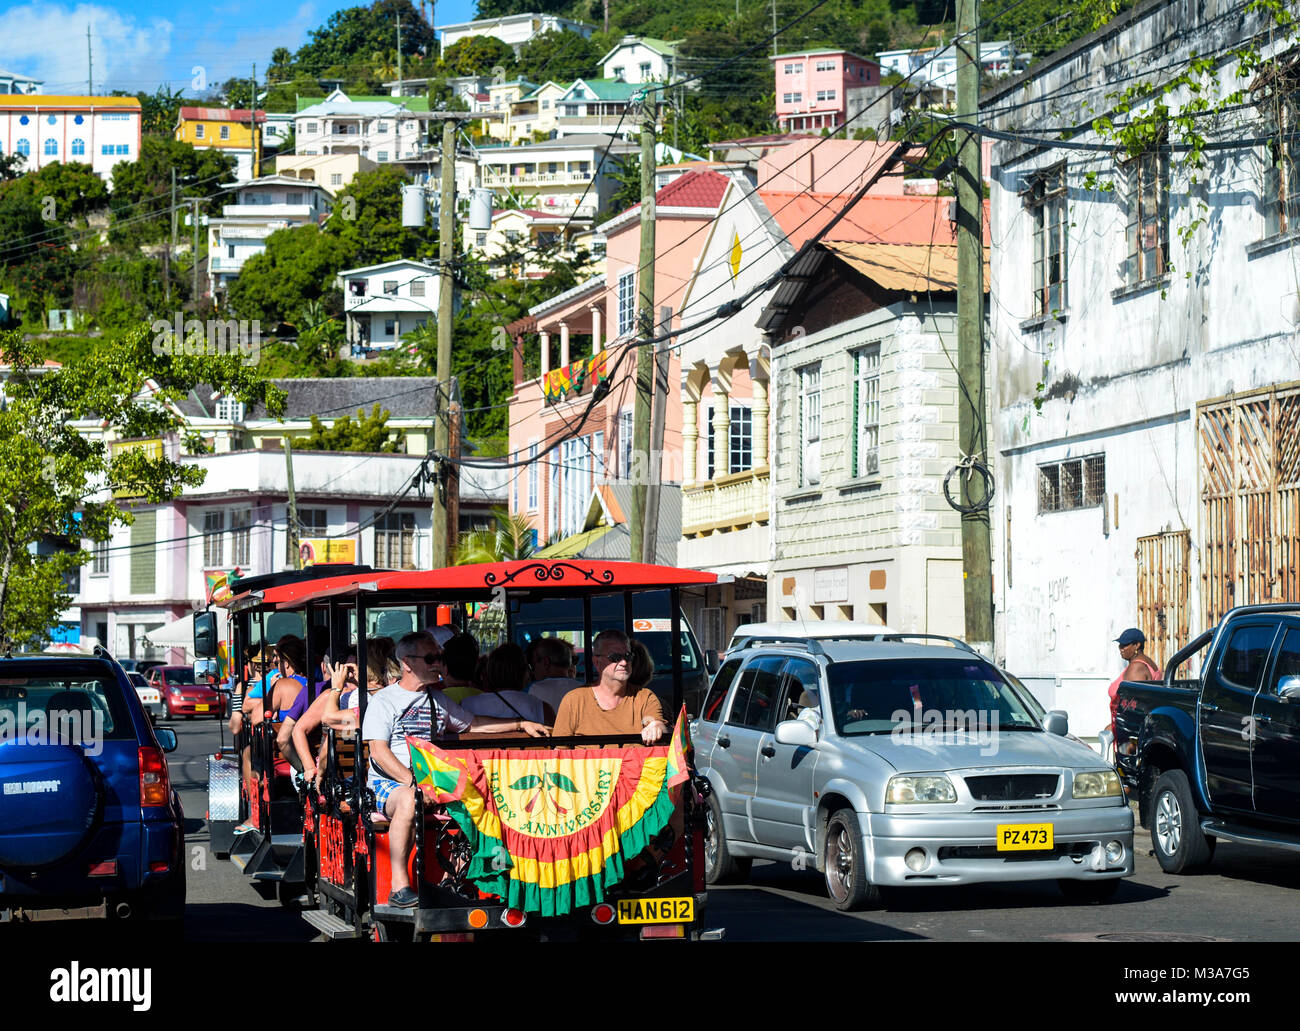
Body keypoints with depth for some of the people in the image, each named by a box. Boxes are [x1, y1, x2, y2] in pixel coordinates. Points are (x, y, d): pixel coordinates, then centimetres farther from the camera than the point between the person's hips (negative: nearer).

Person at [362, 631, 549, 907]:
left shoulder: (438, 700, 21)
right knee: (409, 800, -39)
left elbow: (473, 724, 30)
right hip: (389, 783, -6)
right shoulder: (382, 701, 1)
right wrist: (413, 782, -22)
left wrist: (521, 725, 19)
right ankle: (399, 886, -38)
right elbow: (379, 752, -9)